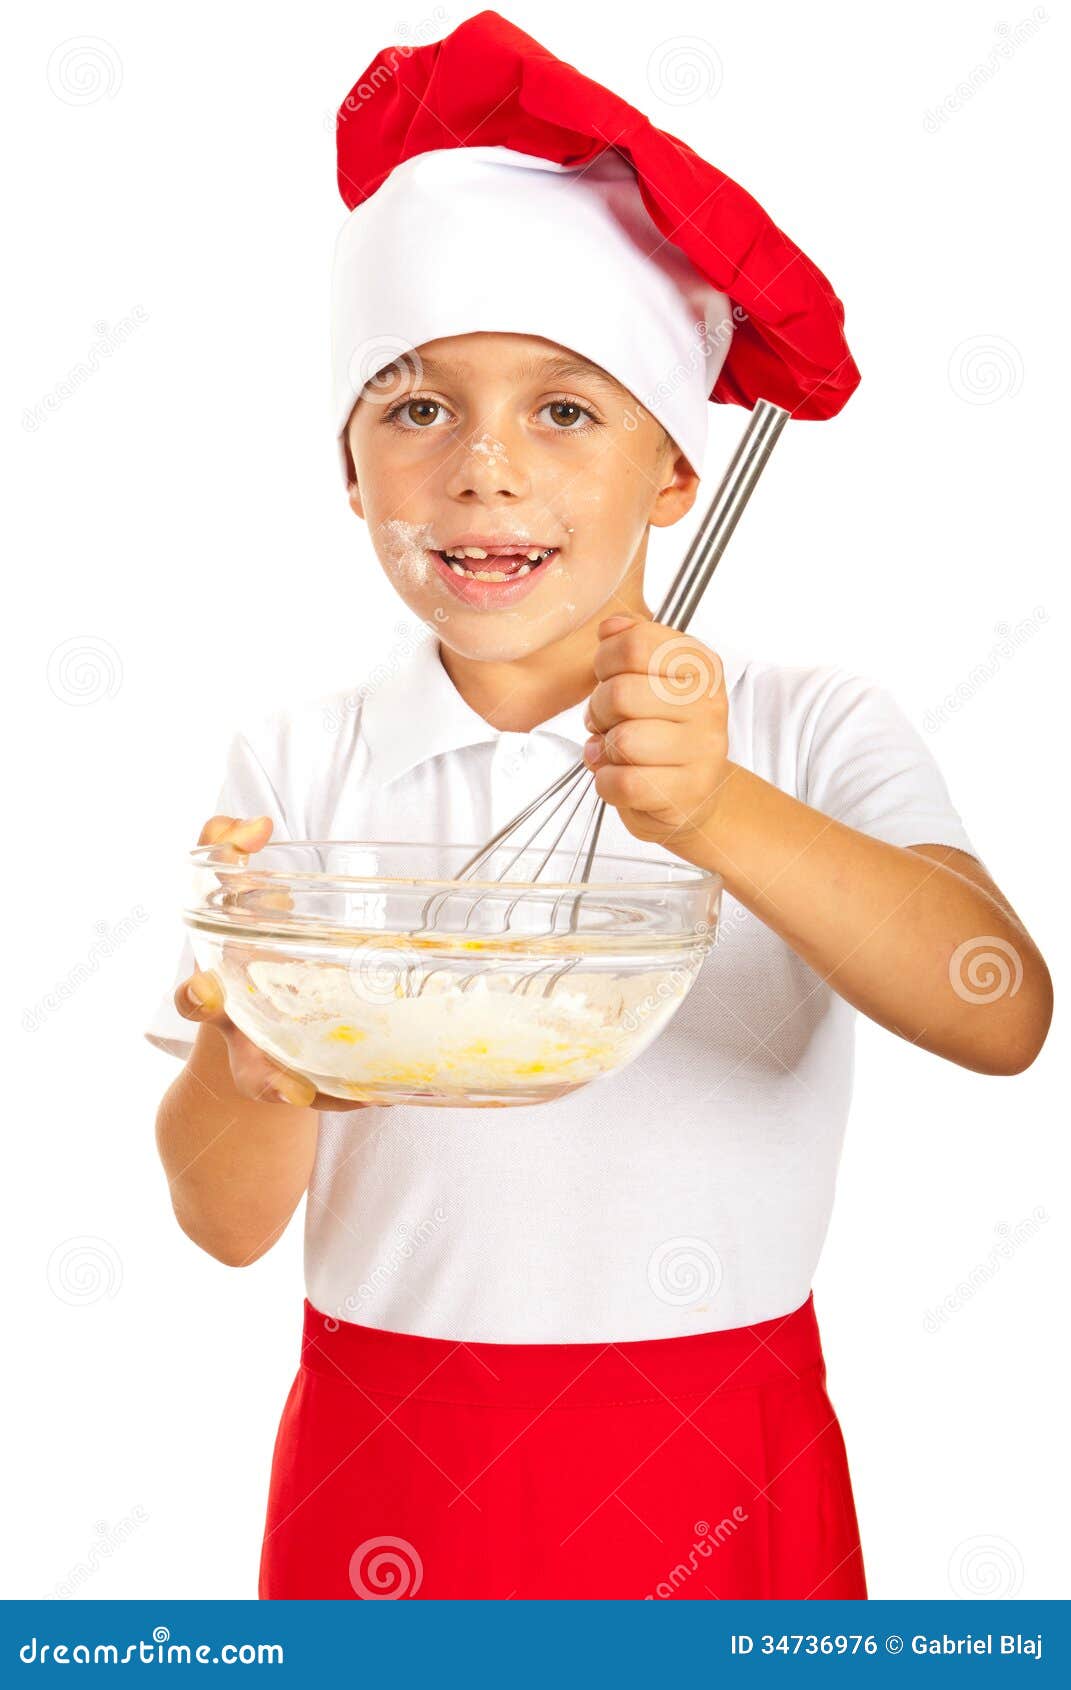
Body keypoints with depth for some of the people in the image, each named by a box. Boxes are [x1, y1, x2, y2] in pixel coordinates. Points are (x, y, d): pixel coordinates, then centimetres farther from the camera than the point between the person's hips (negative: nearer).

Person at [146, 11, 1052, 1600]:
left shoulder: (811, 729, -6)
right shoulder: (296, 770, -5)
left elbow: (1003, 1017, -22)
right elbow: (229, 1223, -6)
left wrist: (716, 815, -35)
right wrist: (248, 1045, -26)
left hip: (714, 1473, 0)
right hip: (391, 1471, 1)